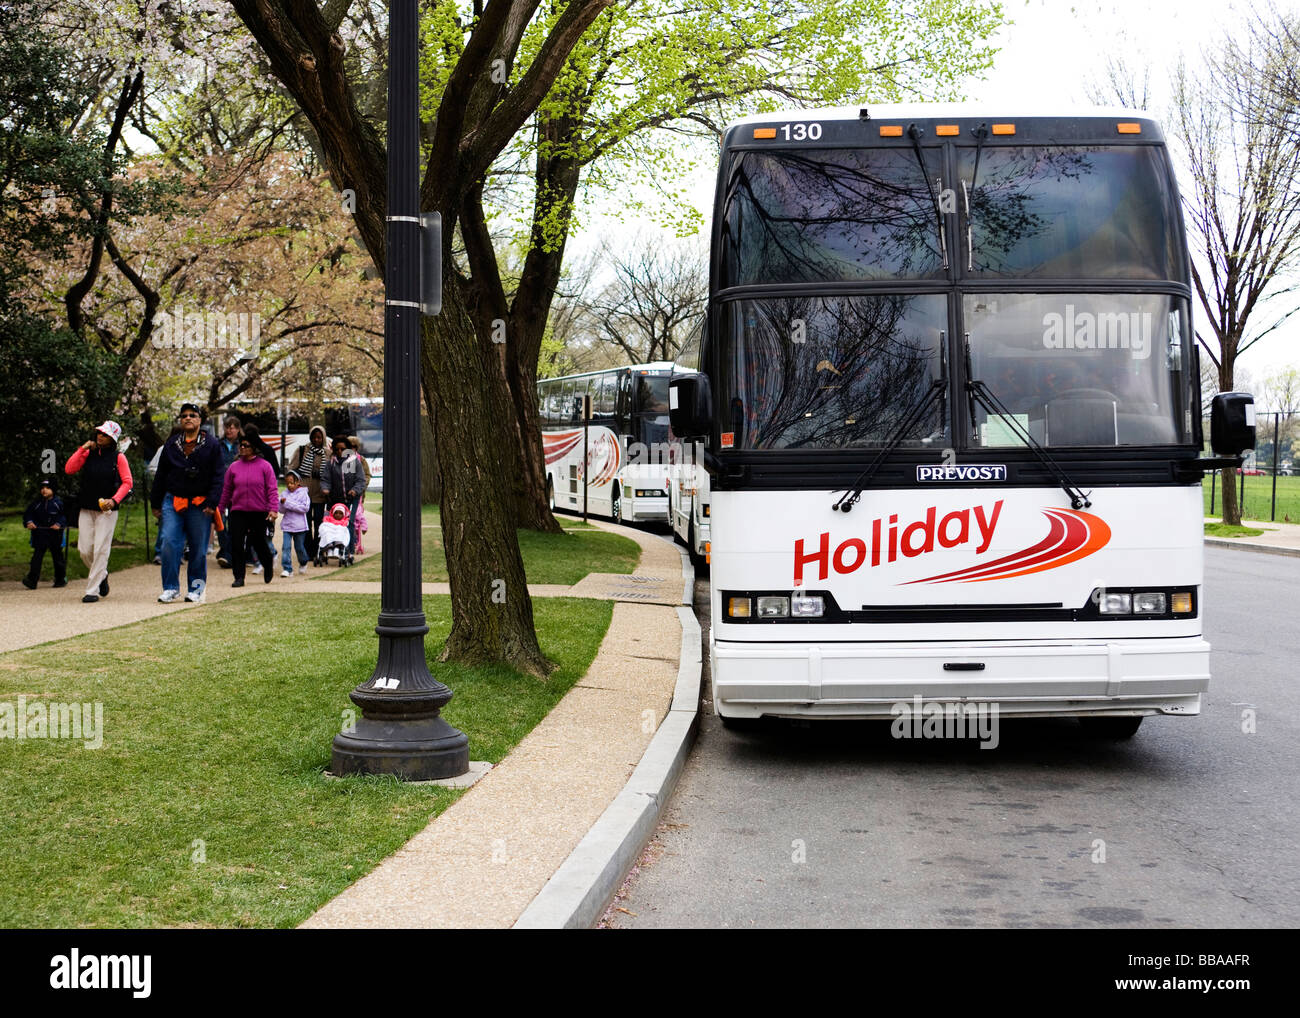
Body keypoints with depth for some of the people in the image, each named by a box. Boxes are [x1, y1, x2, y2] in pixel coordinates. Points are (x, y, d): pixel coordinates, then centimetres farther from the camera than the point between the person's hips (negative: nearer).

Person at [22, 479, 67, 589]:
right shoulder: (37, 503, 6)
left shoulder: (59, 502, -3)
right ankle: (32, 581, -13)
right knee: (37, 556, -7)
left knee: (57, 556, 9)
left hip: (55, 535, -2)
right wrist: (29, 522, -8)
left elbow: (66, 515, -1)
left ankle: (61, 579, 23)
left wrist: (59, 524, -16)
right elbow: (28, 513, 11)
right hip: (40, 533, 2)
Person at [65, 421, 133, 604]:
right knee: (84, 550, 2)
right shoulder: (89, 454, 7)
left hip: (107, 509, -3)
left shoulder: (118, 457, -1)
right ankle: (102, 575, 28)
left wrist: (114, 500, -16)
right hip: (86, 509, 3)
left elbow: (127, 482, -3)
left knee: (101, 550, -7)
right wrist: (82, 449, -6)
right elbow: (69, 469, -3)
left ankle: (92, 590, -3)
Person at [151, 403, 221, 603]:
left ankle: (196, 589, 15)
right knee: (169, 544, -10)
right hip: (173, 502, 2)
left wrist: (212, 503, -9)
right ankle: (170, 588, -3)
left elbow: (217, 477, 1)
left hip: (200, 504, -1)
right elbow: (161, 475, 15)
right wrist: (156, 503, 11)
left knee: (199, 549, 3)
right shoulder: (171, 445, 11)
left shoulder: (211, 445, 4)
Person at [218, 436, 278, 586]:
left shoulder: (264, 466, -1)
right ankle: (239, 577, 2)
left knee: (259, 543, 7)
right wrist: (220, 509, 10)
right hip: (237, 512, 2)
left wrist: (273, 509, -12)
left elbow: (272, 489, -3)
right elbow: (226, 490, 11)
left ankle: (268, 563, 38)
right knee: (237, 546, -4)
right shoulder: (234, 467, 6)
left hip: (259, 512, -2)